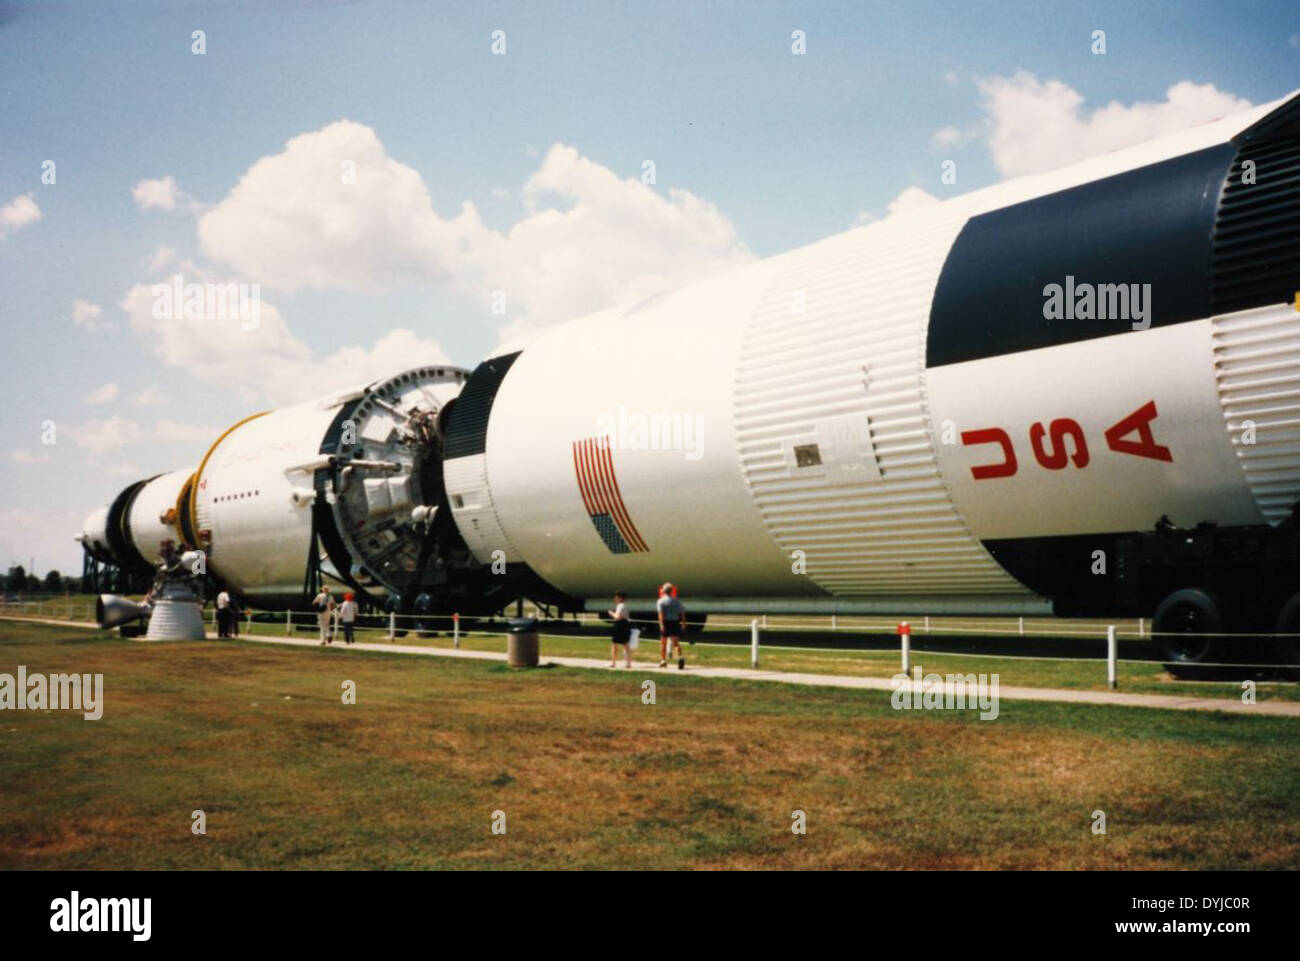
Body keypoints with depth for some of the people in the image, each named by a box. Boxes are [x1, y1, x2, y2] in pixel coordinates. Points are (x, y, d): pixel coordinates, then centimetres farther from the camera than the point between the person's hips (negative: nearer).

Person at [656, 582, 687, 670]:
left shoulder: (661, 601, -2)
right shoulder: (676, 601, 8)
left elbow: (660, 613, -16)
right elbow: (682, 612, 4)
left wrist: (661, 624, -22)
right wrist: (684, 623, 9)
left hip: (665, 623, -2)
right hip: (675, 622, 2)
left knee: (663, 643, 13)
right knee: (676, 642, -2)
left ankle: (663, 660, 22)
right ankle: (680, 657, -26)